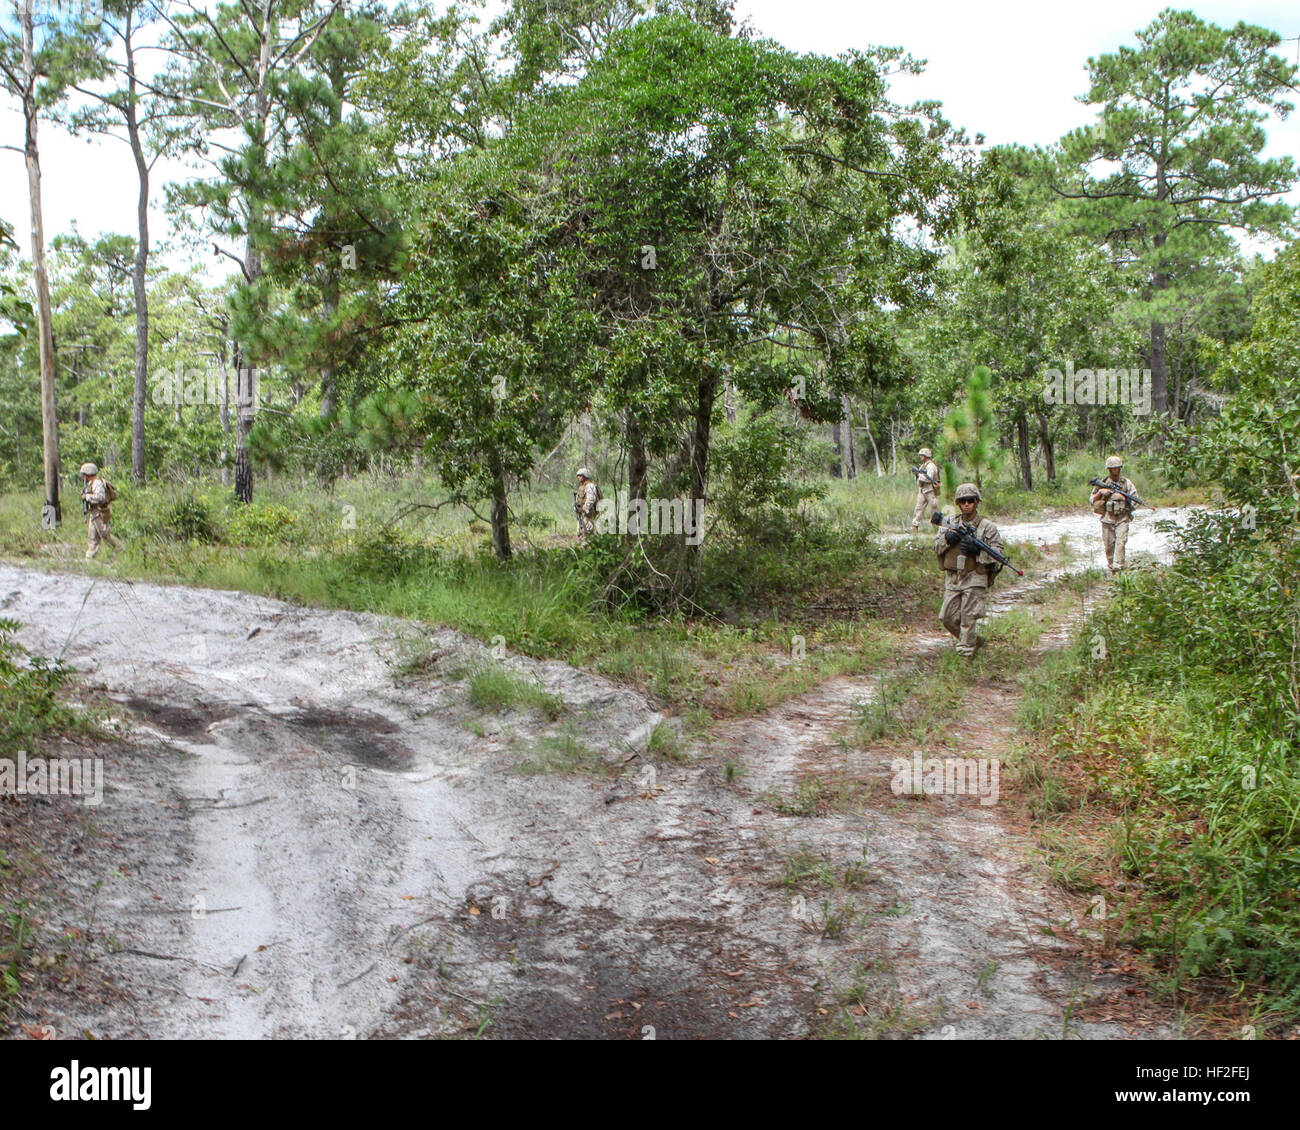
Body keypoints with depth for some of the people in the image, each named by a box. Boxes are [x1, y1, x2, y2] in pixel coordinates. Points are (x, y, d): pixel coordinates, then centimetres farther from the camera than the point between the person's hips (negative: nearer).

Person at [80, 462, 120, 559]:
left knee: (105, 535, -7)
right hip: (93, 514, 10)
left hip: (100, 514, -10)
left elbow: (100, 497, -31)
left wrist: (87, 496, -22)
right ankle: (89, 557, 14)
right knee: (92, 537, 11)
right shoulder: (91, 483, 15)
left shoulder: (97, 483, -18)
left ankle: (120, 549, 4)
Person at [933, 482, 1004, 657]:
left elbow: (998, 553, -4)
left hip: (975, 579, -5)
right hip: (952, 579, 5)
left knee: (968, 618, -6)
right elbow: (936, 547, 11)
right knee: (948, 617, 7)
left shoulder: (987, 527, -1)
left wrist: (977, 550, -19)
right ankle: (974, 641, 25)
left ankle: (966, 650, 5)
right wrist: (947, 539, -10)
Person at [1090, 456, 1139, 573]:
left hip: (1122, 518, -1)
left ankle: (1118, 567, -18)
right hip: (1107, 518, 1)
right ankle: (1111, 568, 19)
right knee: (1109, 545, 4)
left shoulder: (1126, 482, 7)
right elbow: (1092, 500, 6)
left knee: (1120, 542, -15)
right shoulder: (1102, 483, 5)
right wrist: (1100, 492, -11)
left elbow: (1135, 497, 5)